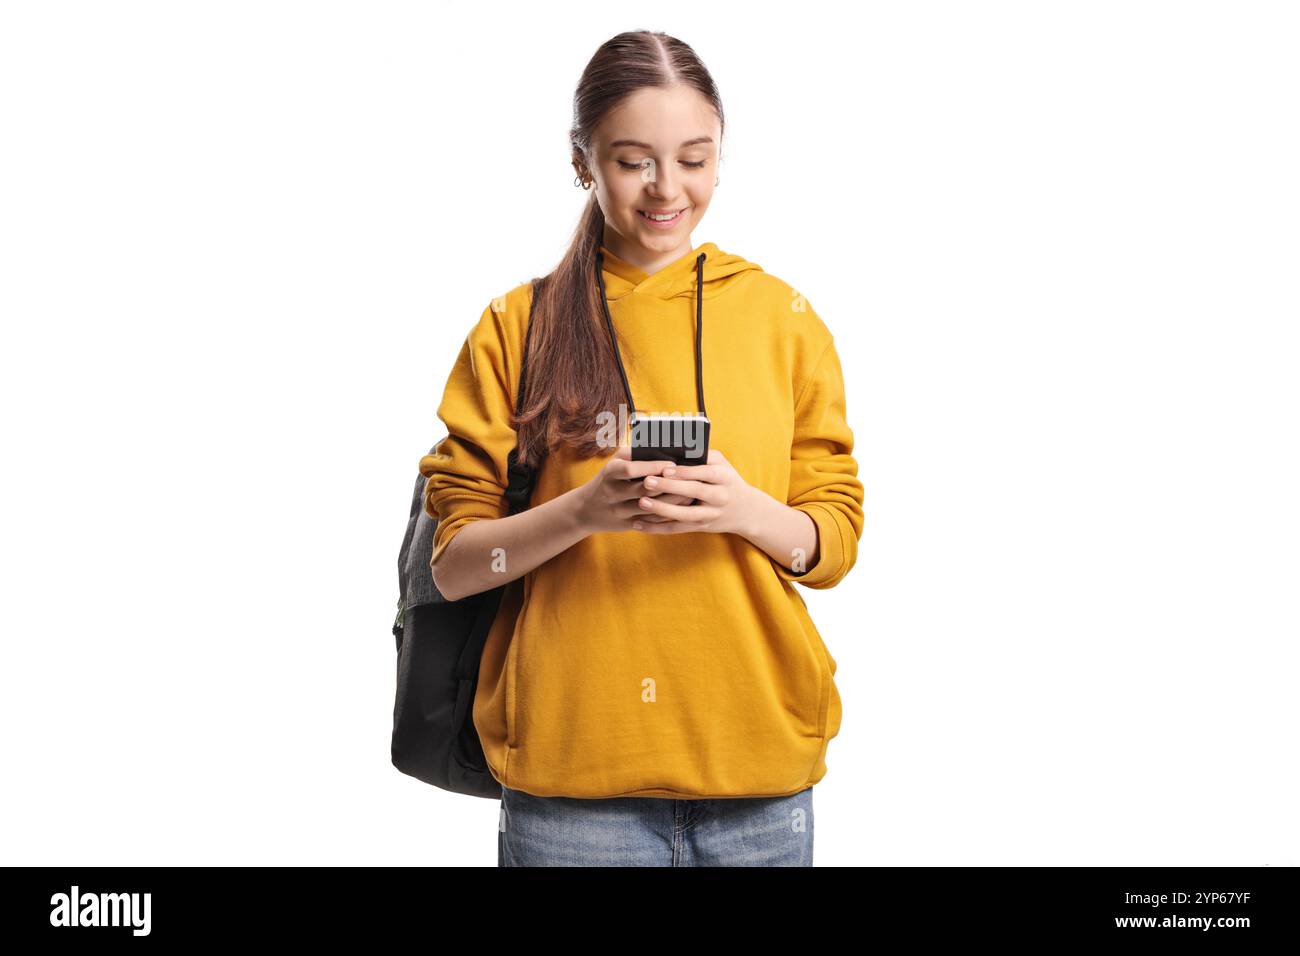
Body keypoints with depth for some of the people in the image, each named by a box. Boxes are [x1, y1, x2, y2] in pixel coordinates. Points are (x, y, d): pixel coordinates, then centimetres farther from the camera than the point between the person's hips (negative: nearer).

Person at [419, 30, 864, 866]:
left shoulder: (784, 318, 6)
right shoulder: (517, 327, 2)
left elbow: (837, 541, 5)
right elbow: (454, 562, -1)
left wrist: (743, 510, -16)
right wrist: (583, 511, -19)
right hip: (570, 765, -1)